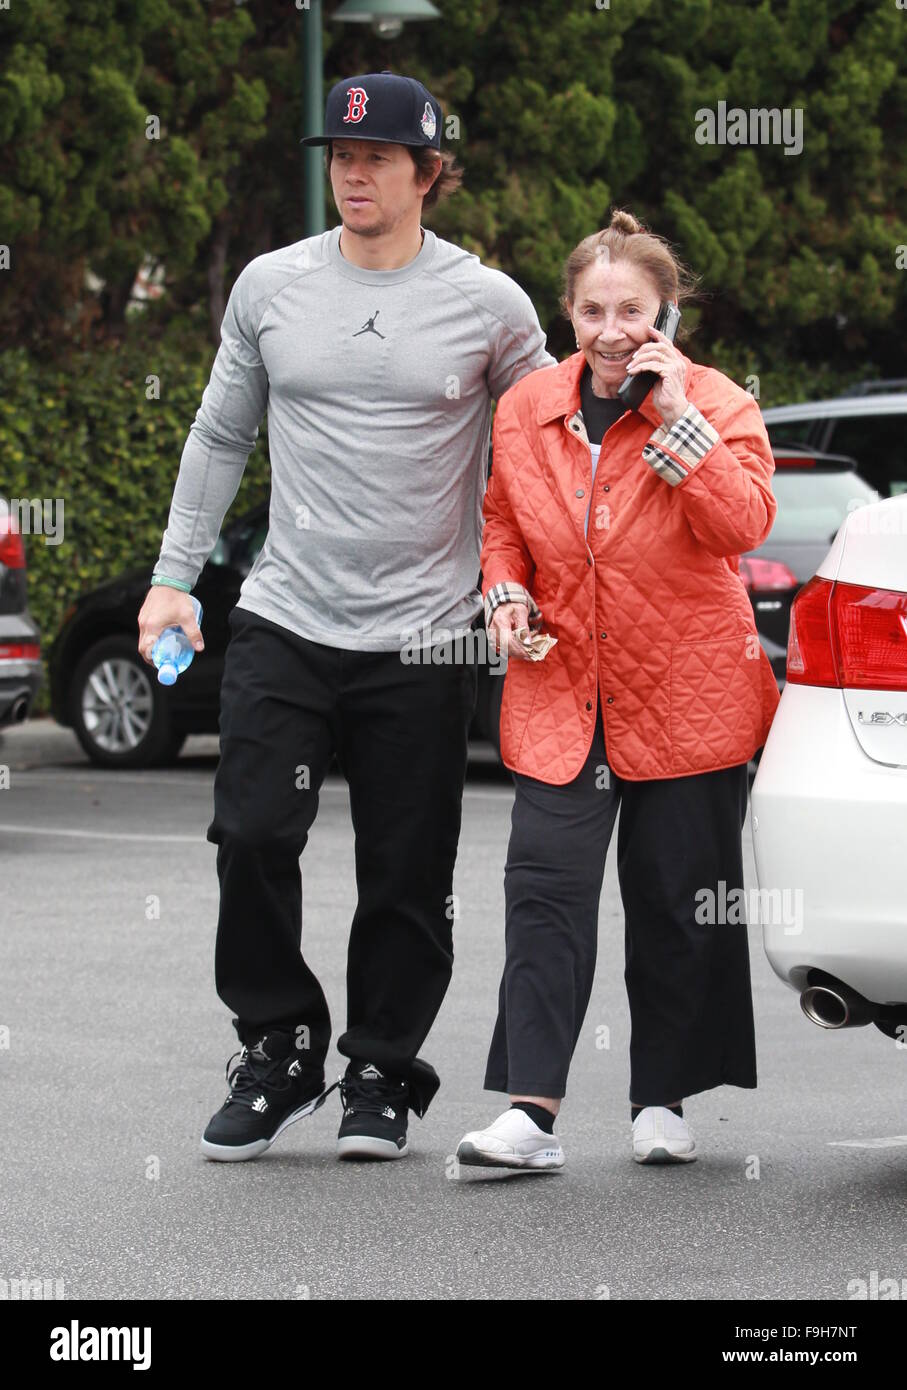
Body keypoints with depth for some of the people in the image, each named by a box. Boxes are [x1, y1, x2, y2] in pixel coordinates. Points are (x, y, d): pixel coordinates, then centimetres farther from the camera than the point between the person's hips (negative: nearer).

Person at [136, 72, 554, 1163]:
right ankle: (279, 1047, 7)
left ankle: (382, 1074, 18)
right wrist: (174, 575, 10)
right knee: (251, 836, -11)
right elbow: (219, 437, 15)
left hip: (424, 638, -1)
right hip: (284, 622, 1)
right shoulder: (270, 287, 5)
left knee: (407, 879, 2)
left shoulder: (488, 305, -1)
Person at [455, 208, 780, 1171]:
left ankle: (661, 1104, 19)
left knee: (676, 903, 5)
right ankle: (532, 1111, -14)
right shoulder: (526, 409, 5)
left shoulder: (717, 405, -4)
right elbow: (503, 518, 21)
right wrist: (505, 589, 1)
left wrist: (677, 420, -21)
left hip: (686, 693, -2)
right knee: (544, 886, -10)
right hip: (561, 693, 2)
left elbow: (745, 525, -18)